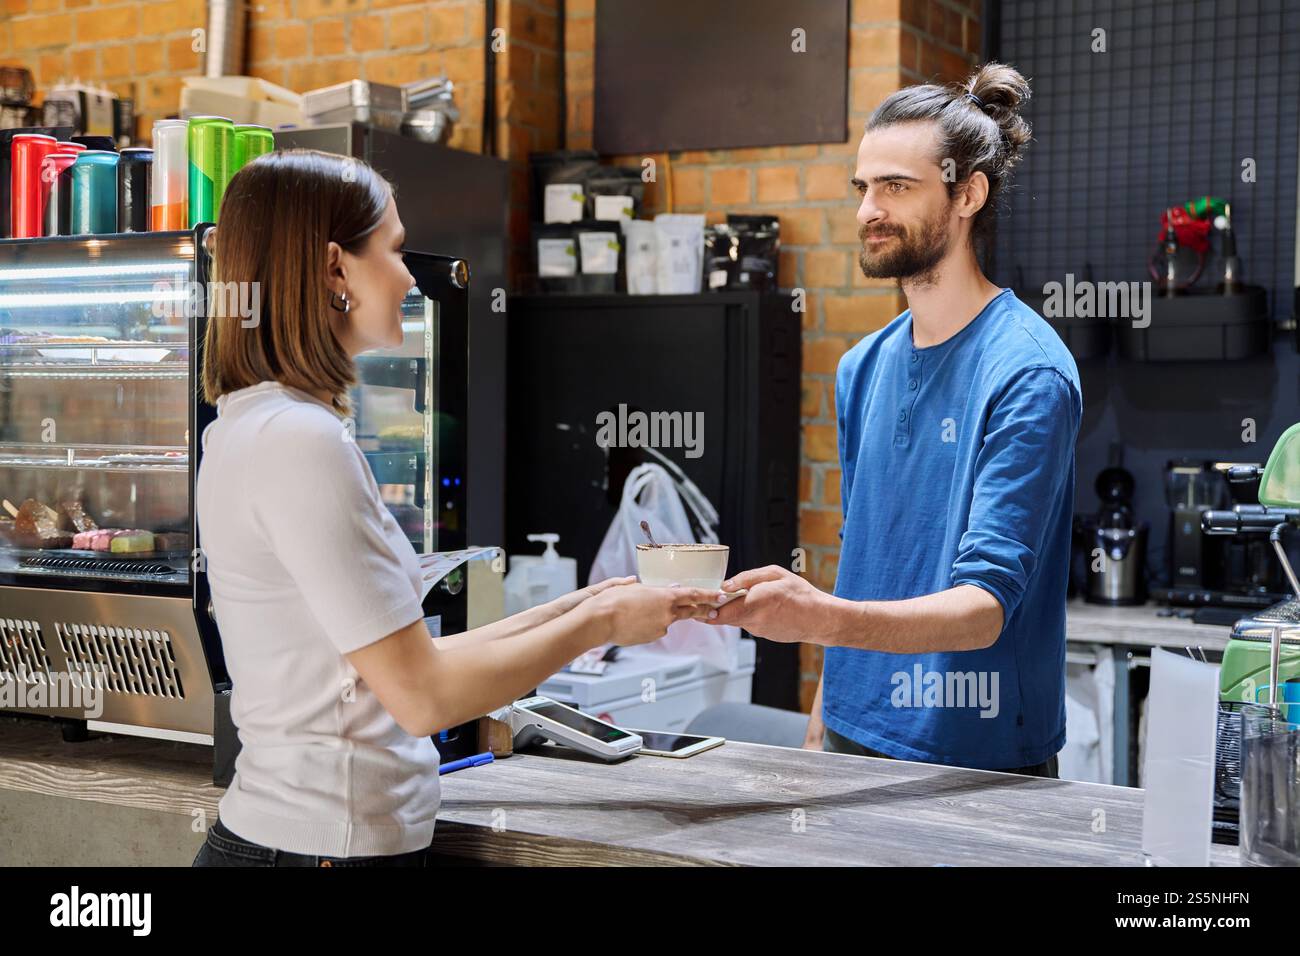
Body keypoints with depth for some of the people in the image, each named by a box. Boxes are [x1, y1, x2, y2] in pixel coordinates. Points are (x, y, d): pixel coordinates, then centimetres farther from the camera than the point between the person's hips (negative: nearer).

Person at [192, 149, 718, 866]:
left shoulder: (253, 430, 10)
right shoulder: (299, 443, -19)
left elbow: (397, 659, 9)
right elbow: (424, 695, -19)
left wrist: (573, 607, 10)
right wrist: (599, 624, -7)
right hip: (326, 847, -9)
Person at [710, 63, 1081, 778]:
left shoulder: (1027, 373, -16)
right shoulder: (863, 368, 7)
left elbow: (984, 607, -23)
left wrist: (823, 617, -39)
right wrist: (818, 733, 10)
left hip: (978, 760, -6)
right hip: (855, 740, 6)